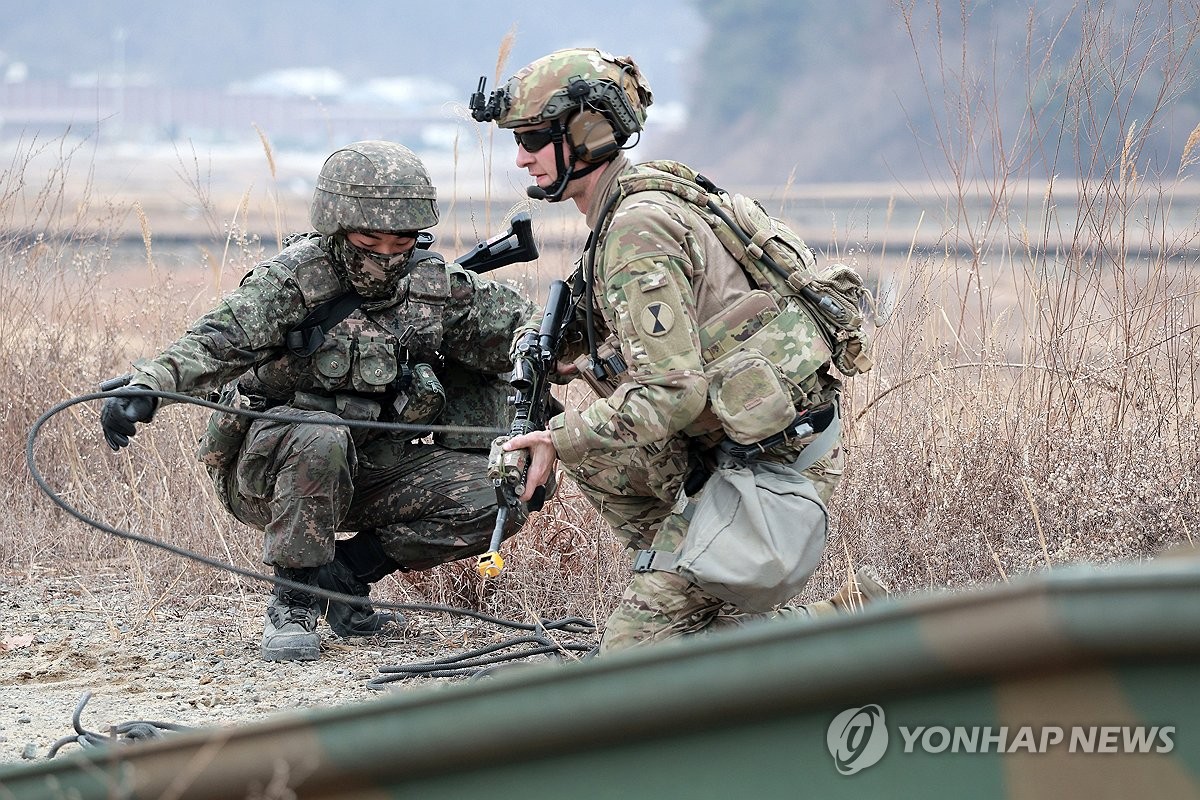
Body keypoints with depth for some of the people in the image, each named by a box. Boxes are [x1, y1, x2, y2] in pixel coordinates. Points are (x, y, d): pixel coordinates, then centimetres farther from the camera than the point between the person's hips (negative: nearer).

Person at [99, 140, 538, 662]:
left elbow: (518, 324, 10)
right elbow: (219, 340, -34)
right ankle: (294, 600, -19)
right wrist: (146, 386, -52)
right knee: (319, 439, -39)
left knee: (499, 498, -13)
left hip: (372, 472, 5)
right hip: (270, 473, -5)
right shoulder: (295, 281, -19)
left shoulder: (438, 288, -3)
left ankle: (346, 569, 2)